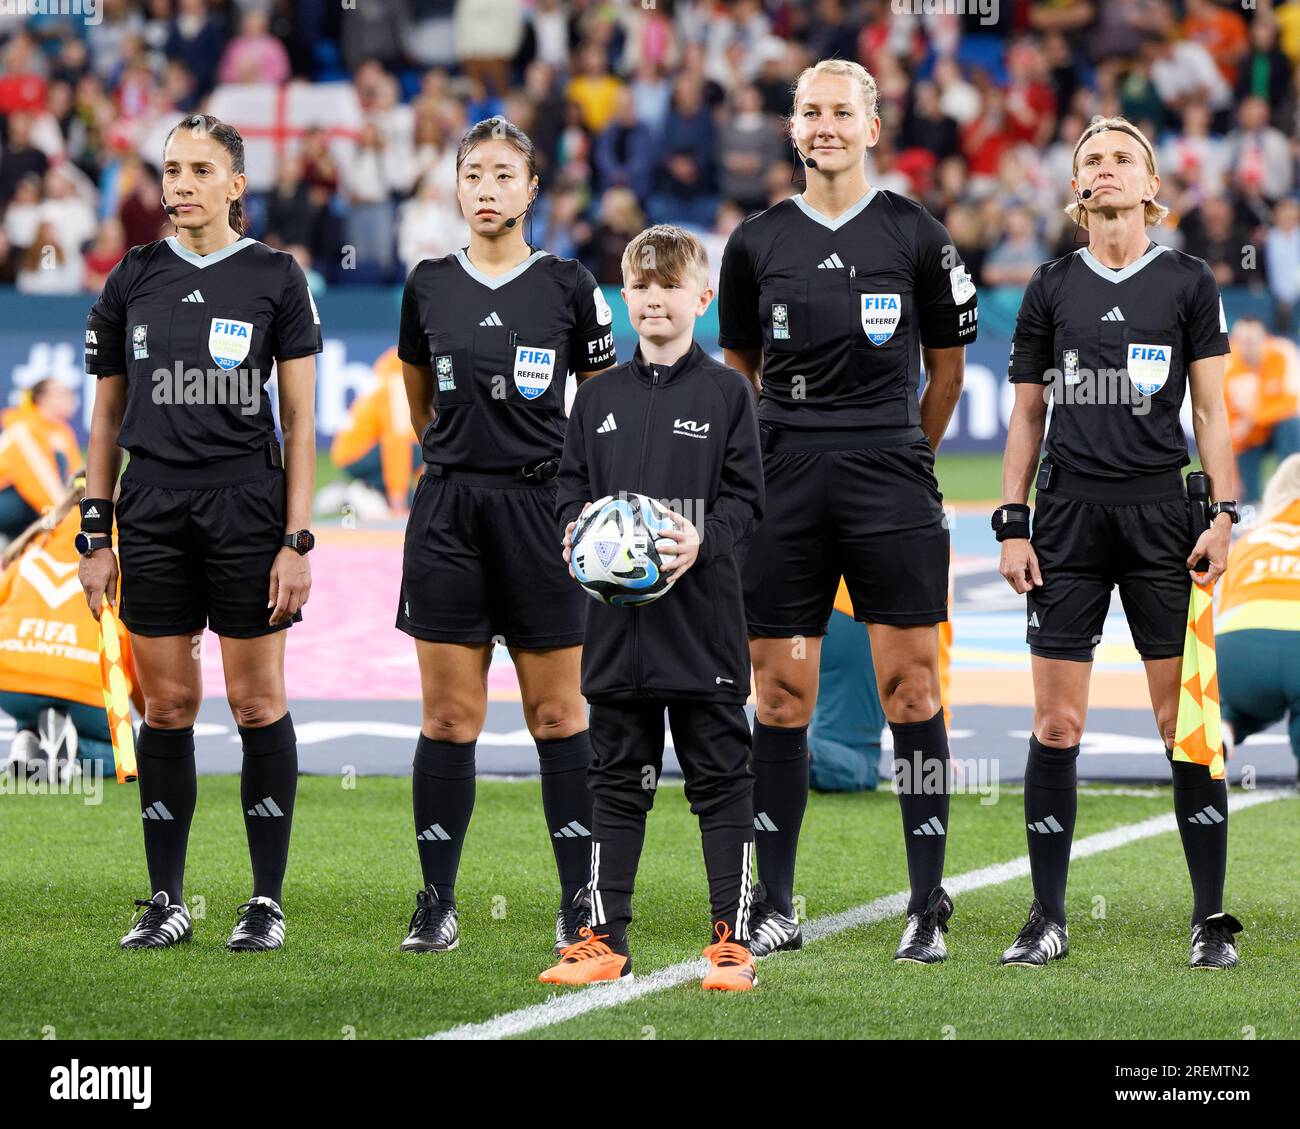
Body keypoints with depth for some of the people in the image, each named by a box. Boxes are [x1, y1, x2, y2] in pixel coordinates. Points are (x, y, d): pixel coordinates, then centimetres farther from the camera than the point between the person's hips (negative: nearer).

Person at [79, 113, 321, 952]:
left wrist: (298, 541, -7)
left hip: (247, 506, -3)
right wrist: (95, 535, 6)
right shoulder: (134, 279, 8)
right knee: (167, 703, 4)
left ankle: (268, 902, 6)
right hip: (152, 511, 3)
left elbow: (301, 423, -1)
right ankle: (167, 904, 10)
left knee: (258, 702, -1)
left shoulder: (275, 277, 0)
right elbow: (108, 418, 12)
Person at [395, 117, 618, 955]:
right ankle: (438, 907, 6)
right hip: (448, 515, 2)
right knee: (449, 717, 2)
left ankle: (580, 903, 7)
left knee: (557, 713, 1)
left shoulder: (568, 285, 0)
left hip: (541, 509, -2)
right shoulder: (429, 286, 6)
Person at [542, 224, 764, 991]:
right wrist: (578, 525, -8)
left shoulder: (726, 392, 1)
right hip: (618, 620, 4)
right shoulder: (600, 397, 12)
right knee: (618, 779, 9)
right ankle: (606, 942, 15)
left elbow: (746, 498, -2)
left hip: (704, 618, -4)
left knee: (721, 777, 0)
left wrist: (704, 539, -20)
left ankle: (734, 941, 5)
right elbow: (571, 489, 14)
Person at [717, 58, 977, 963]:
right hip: (785, 483, 2)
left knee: (910, 685, -4)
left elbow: (947, 370, 12)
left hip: (890, 480, -2)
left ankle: (929, 905, 0)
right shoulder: (758, 242, 8)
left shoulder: (917, 236, 3)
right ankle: (776, 907, 9)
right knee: (782, 693, 3)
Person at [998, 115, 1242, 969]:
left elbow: (1211, 409, 5)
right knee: (1057, 722, -1)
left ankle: (1213, 920, 1)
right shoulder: (1052, 288, 11)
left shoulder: (1189, 282, 7)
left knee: (1186, 721, -4)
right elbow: (1028, 416, 13)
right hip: (1069, 514, 2)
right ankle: (1048, 919, 5)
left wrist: (1224, 515, -4)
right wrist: (1012, 524, 6)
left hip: (1159, 510, -2)